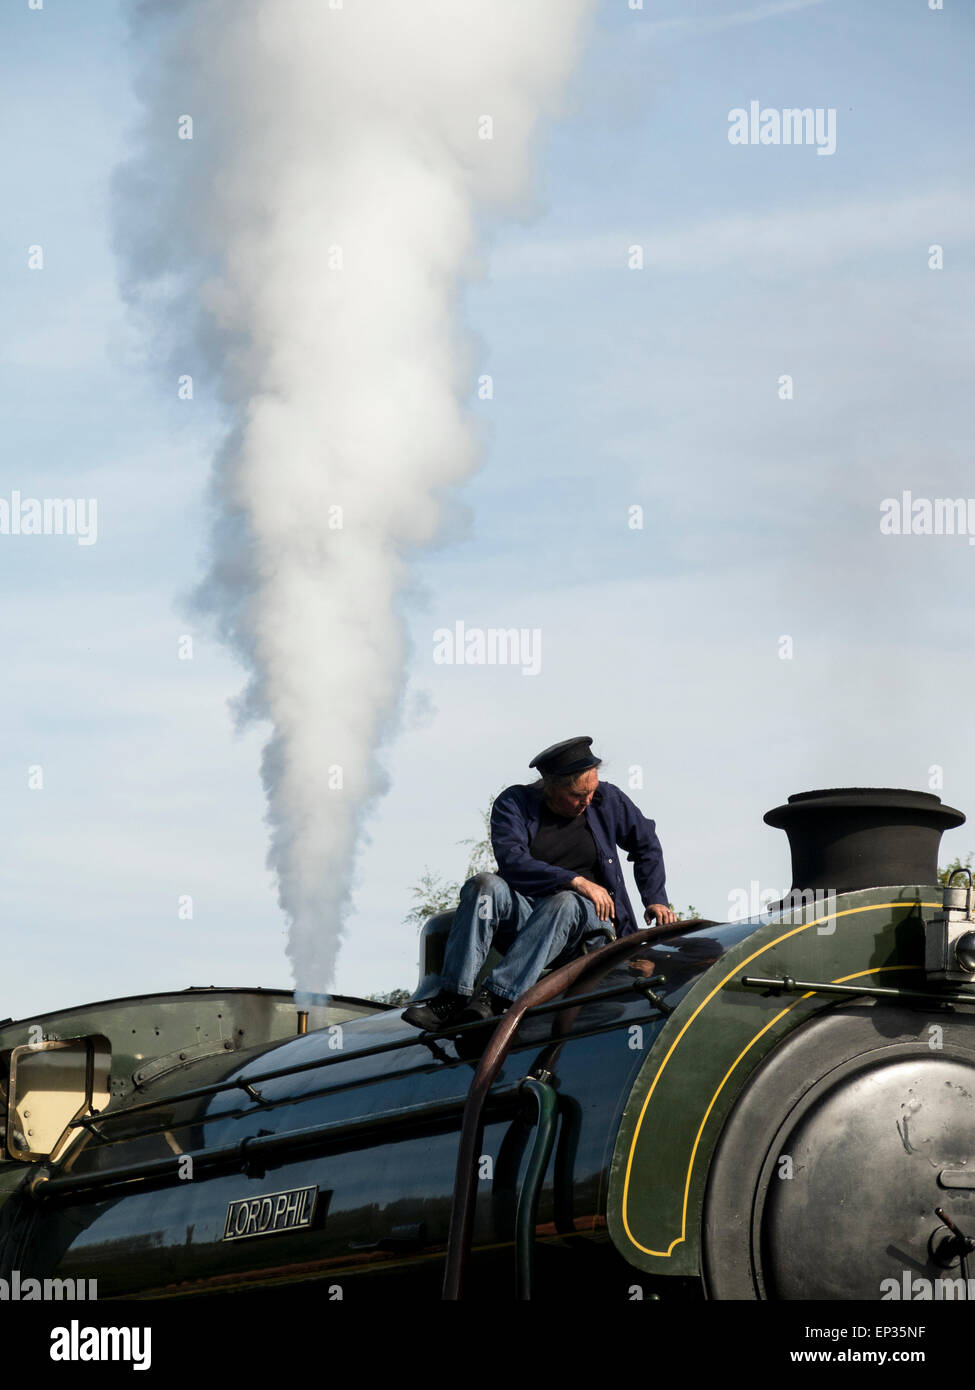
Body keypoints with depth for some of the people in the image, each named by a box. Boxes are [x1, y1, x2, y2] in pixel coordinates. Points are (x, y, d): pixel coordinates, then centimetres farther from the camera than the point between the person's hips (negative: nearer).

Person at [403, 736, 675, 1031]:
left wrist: (655, 900, 12)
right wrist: (576, 881, -22)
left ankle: (495, 998, -49)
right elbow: (511, 860, -16)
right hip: (524, 913, 0)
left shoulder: (607, 799, 7)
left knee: (563, 903, -36)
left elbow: (646, 844, 22)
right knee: (485, 885, -30)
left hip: (587, 915, 0)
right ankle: (453, 998, -41)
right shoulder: (515, 804, 0)